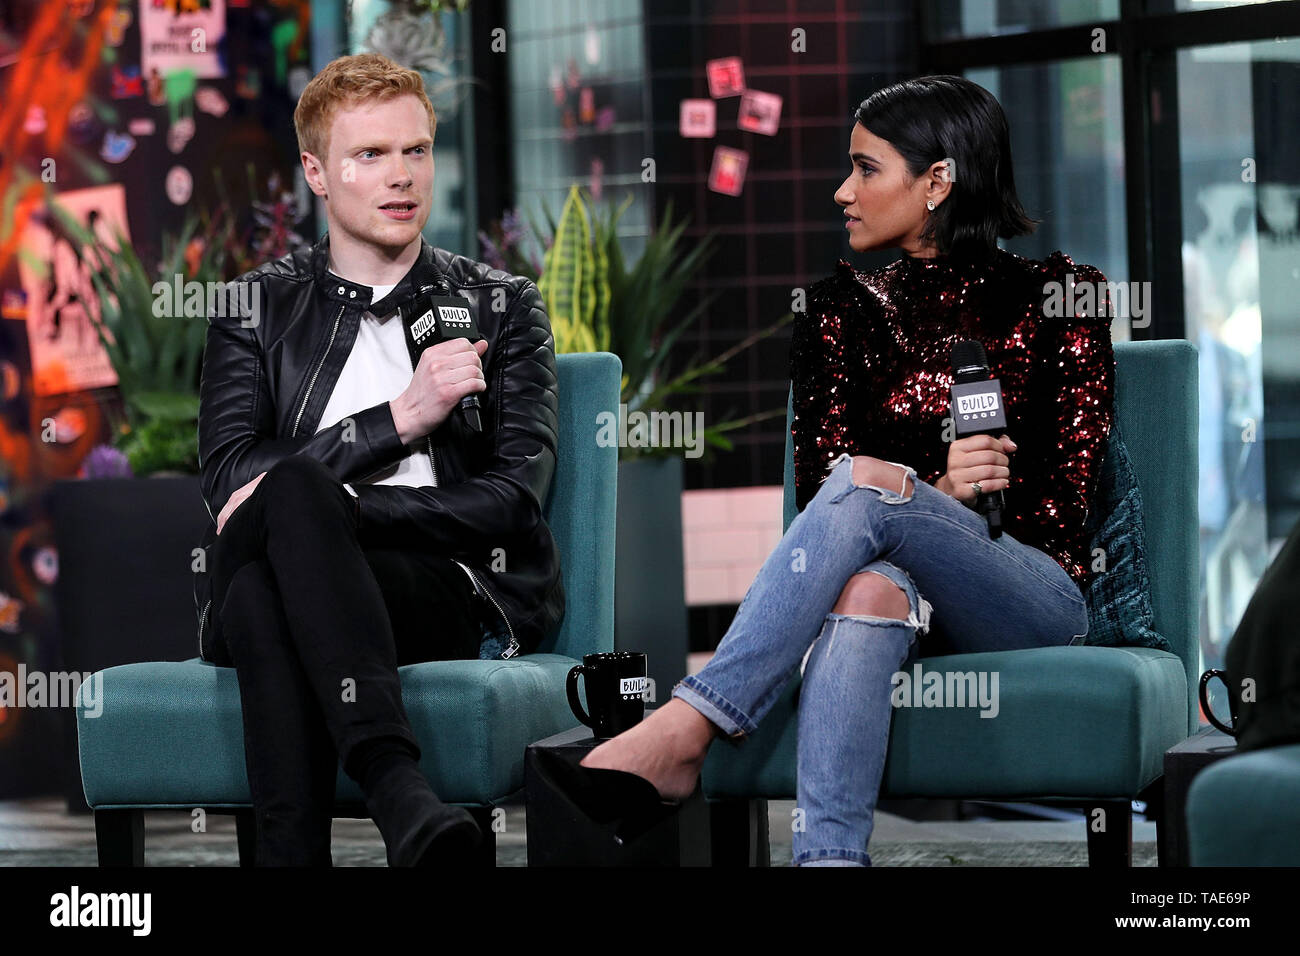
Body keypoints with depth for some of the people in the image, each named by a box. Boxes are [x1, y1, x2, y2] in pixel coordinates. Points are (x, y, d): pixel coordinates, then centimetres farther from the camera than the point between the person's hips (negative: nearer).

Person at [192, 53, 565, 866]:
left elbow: (515, 495, 4)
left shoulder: (501, 307, 19)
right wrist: (401, 418, -7)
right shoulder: (260, 308, 21)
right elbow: (227, 482, 4)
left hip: (454, 595, -1)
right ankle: (399, 792, -54)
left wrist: (319, 506, -10)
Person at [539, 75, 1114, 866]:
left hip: (1037, 592, -2)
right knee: (869, 584, -39)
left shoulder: (1059, 295, 5)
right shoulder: (846, 310, 14)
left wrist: (902, 492, -4)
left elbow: (1064, 500, 2)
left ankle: (682, 734, -45)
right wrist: (936, 494, -15)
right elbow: (816, 487, 4)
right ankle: (829, 856, -58)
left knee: (866, 481, -33)